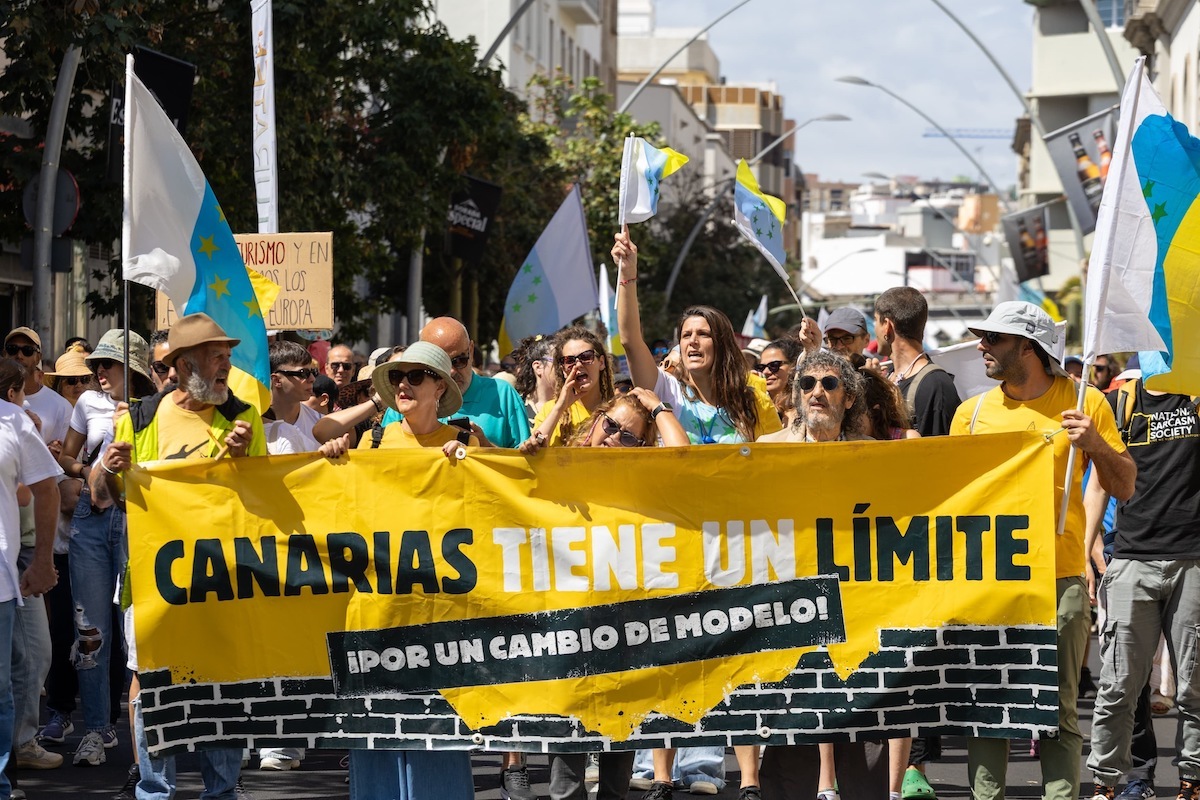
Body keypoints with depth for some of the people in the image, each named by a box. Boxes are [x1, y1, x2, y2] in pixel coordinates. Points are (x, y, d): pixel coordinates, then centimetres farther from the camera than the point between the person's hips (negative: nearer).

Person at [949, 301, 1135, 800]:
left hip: (1059, 577, -2)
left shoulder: (1085, 403, 4)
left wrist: (1096, 444, -10)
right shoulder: (972, 412, 9)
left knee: (1059, 708, -1)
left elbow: (1124, 488, 8)